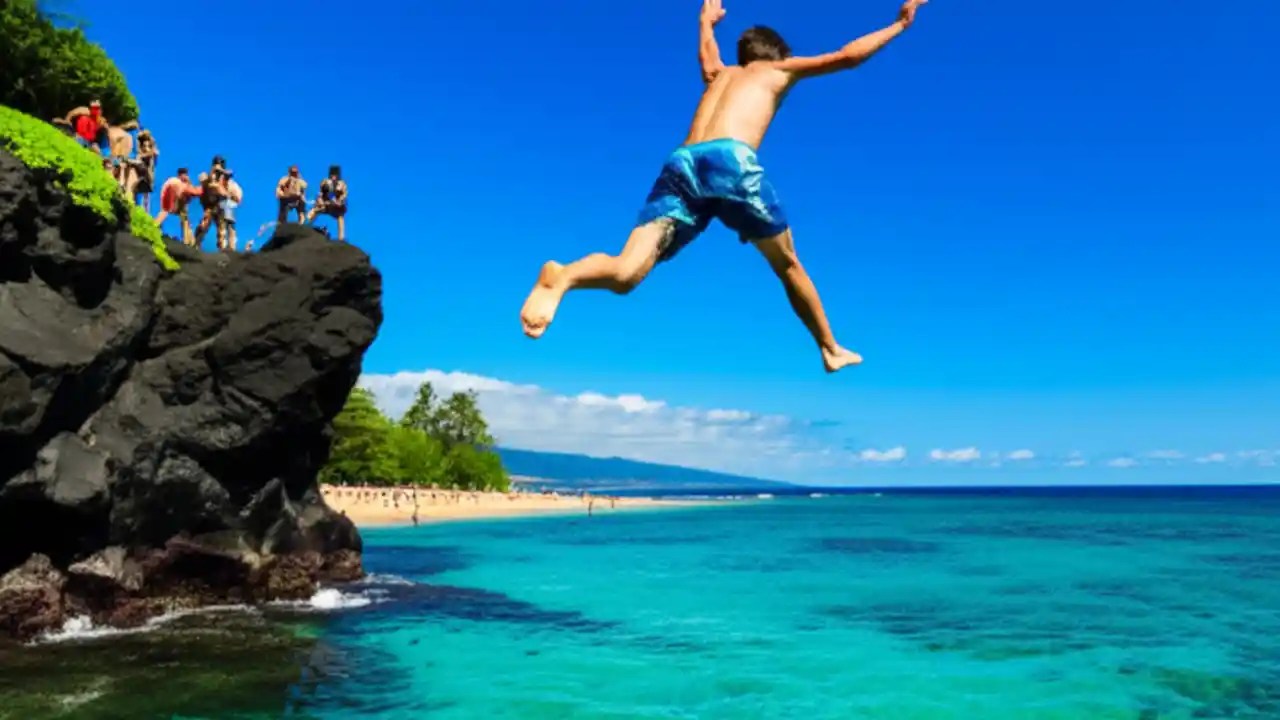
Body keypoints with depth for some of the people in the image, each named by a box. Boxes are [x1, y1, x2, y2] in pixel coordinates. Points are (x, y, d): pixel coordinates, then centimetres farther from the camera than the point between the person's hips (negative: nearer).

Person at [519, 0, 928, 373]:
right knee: (788, 265, 18)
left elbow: (707, 52, 64)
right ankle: (831, 349, 27)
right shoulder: (780, 69, 28)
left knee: (626, 273, -13)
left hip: (679, 165, 4)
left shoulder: (720, 73, 40)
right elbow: (848, 56, 29)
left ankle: (561, 277, -43)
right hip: (730, 160, -4)